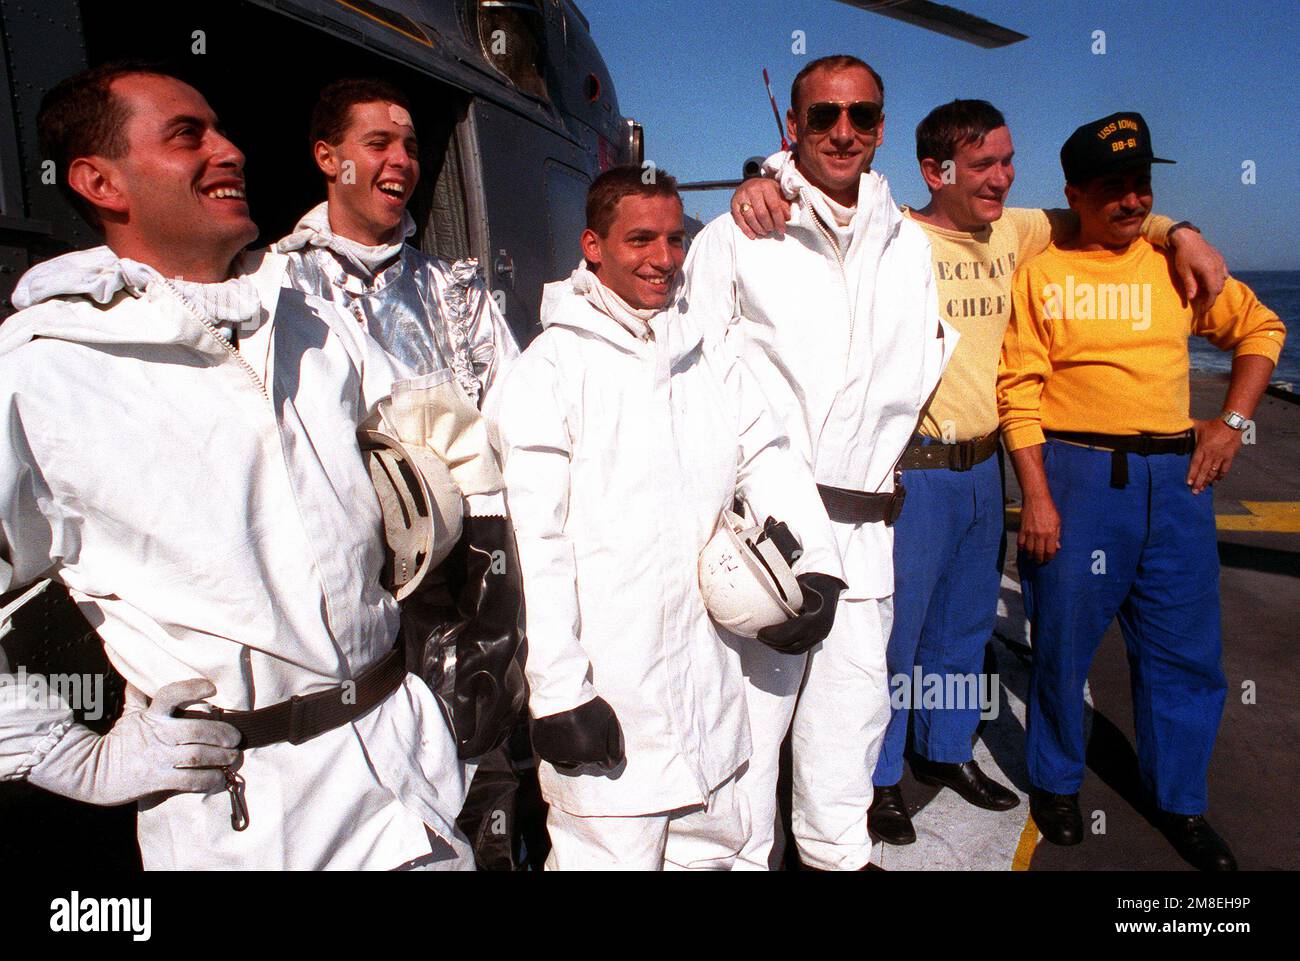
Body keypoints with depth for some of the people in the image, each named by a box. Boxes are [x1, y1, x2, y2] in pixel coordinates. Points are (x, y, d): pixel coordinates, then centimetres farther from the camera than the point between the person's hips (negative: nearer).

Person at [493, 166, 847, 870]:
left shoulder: (707, 357, 12)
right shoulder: (554, 366, -8)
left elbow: (767, 457, 8)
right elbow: (537, 541, -12)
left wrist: (817, 563, -8)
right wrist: (559, 693, -15)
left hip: (706, 674, 6)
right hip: (607, 691, -6)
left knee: (717, 844, 20)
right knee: (612, 852, 4)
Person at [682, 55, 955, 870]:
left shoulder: (910, 245, 14)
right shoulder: (737, 238, 0)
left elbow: (921, 368, 23)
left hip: (867, 520, 5)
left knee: (856, 692, 15)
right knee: (756, 694, -1)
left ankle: (840, 849, 35)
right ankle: (745, 855, 19)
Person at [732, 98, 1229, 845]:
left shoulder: (1013, 234, 8)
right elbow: (808, 194, -14)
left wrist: (1177, 232, 7)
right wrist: (765, 187, -36)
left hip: (983, 466, 7)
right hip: (910, 469, -7)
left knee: (968, 624, 20)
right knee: (894, 629, 4)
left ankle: (949, 750, 41)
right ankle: (879, 776, 24)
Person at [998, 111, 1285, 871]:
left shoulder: (1175, 262, 10)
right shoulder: (1042, 273, -1)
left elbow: (1260, 328, 20)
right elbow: (1019, 390, -6)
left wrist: (1233, 421, 7)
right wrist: (1037, 497, -12)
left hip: (1176, 474, 4)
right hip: (1076, 472, -4)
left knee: (1186, 650, 10)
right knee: (1064, 641, 6)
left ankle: (1181, 802, 29)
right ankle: (1056, 781, 28)